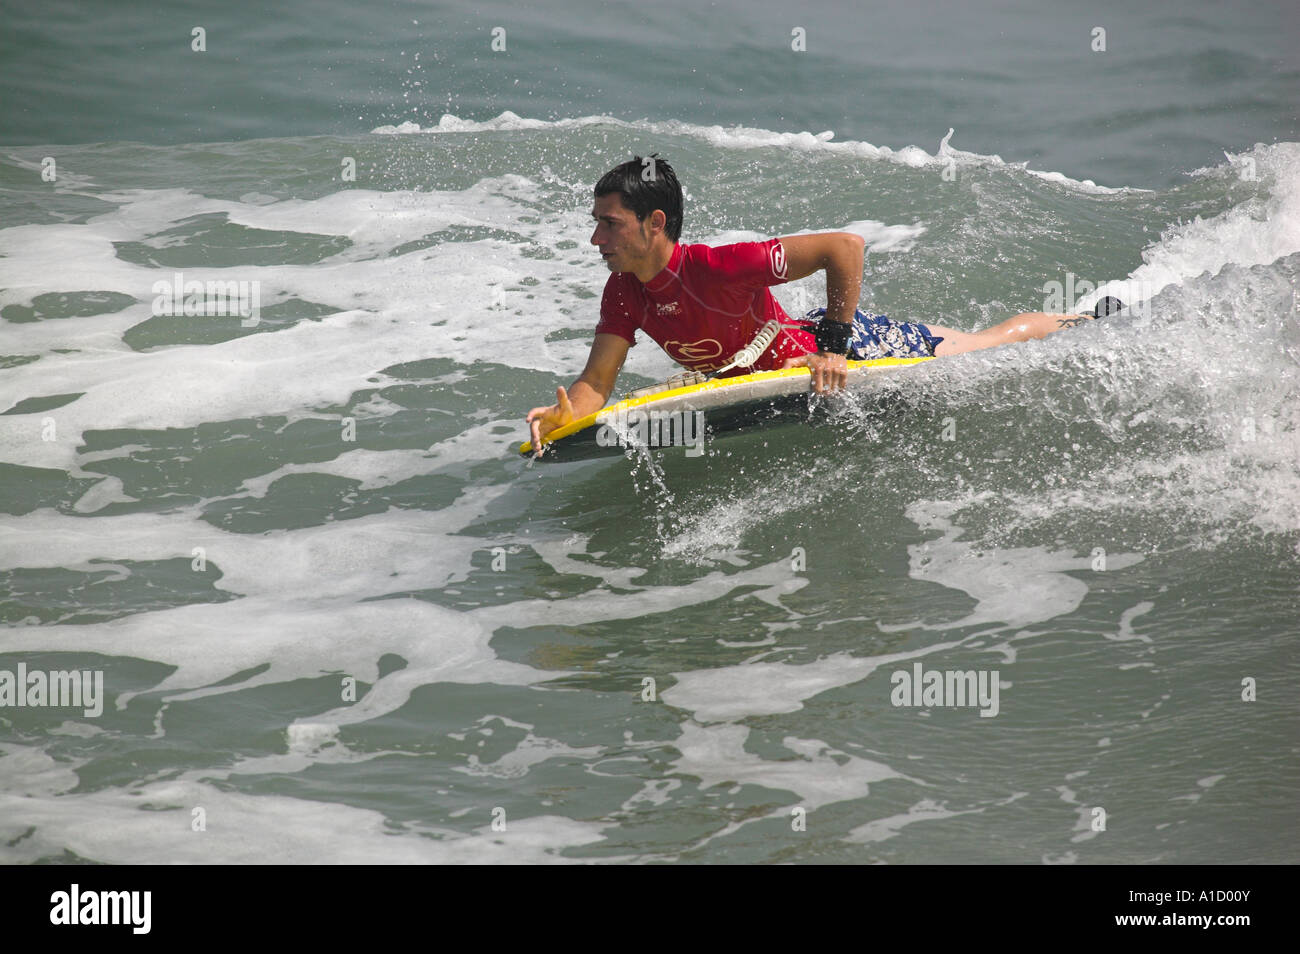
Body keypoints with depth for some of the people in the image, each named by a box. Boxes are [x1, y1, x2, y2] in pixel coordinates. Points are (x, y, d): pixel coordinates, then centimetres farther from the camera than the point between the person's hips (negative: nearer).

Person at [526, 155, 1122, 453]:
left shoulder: (718, 269, -38)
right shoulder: (624, 295, -16)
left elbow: (846, 247, -36)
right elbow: (595, 384, -12)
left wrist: (834, 348, -35)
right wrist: (560, 414, -35)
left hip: (841, 348, -6)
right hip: (783, 363, 6)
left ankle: (1100, 324, 36)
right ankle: (1088, 323, 45)